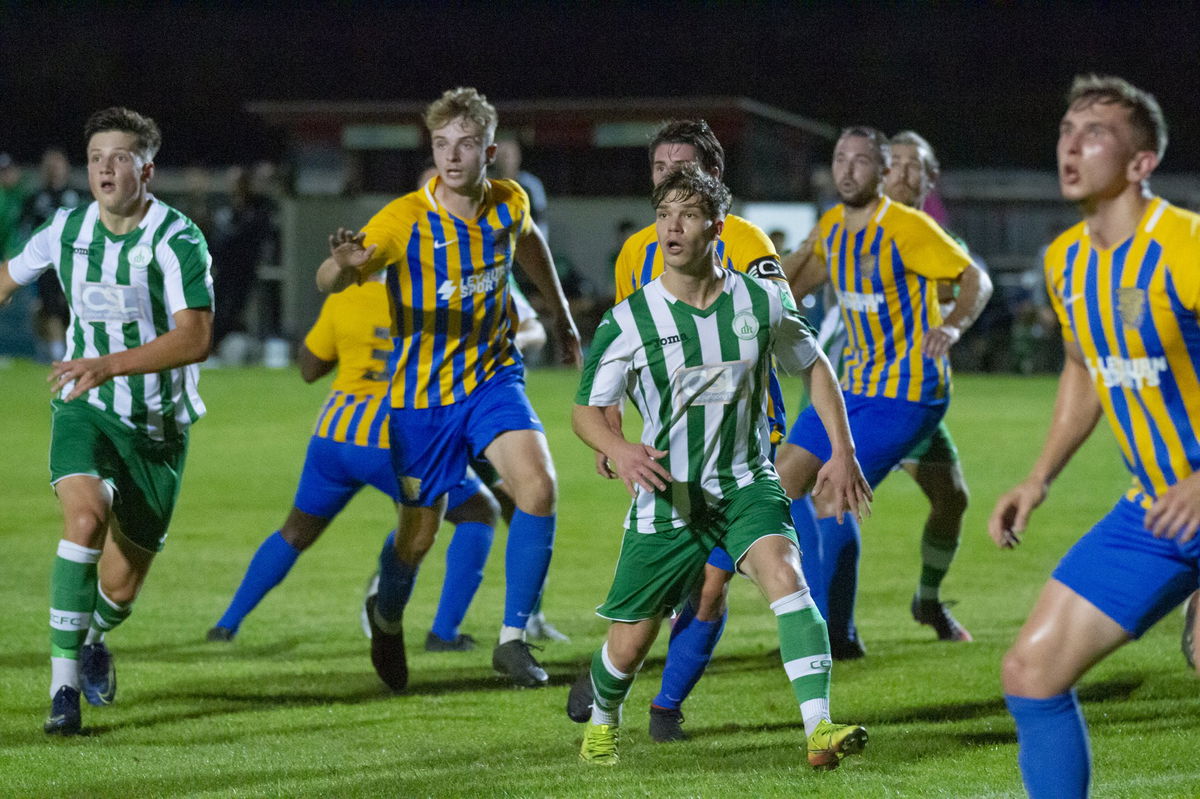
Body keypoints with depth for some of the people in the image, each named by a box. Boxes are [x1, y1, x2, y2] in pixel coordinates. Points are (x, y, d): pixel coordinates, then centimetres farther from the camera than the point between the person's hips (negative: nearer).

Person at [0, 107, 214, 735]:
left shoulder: (177, 240, -15)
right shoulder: (67, 229, -1)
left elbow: (195, 338, -25)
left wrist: (110, 364, -36)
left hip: (158, 425, -1)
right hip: (85, 409, 1)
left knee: (121, 588, 3)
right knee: (85, 516, -29)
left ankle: (91, 638, 42)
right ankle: (64, 685, -26)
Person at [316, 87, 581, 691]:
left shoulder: (508, 203, -5)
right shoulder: (406, 219, -18)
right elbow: (328, 283, -25)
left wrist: (560, 314, 27)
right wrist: (343, 264, -49)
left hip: (492, 375, 2)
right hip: (423, 392, -2)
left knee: (537, 487, -23)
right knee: (418, 534, 9)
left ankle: (512, 640, -13)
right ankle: (387, 617, 43)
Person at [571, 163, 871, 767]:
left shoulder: (762, 303, -5)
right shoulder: (629, 322, -10)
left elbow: (814, 367, 13)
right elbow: (587, 410, -2)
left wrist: (843, 452, 5)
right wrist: (620, 451, -24)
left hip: (746, 485, 0)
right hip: (666, 494, 0)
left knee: (784, 574, -29)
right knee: (629, 645, 5)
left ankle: (820, 731, -37)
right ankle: (602, 723, 41)